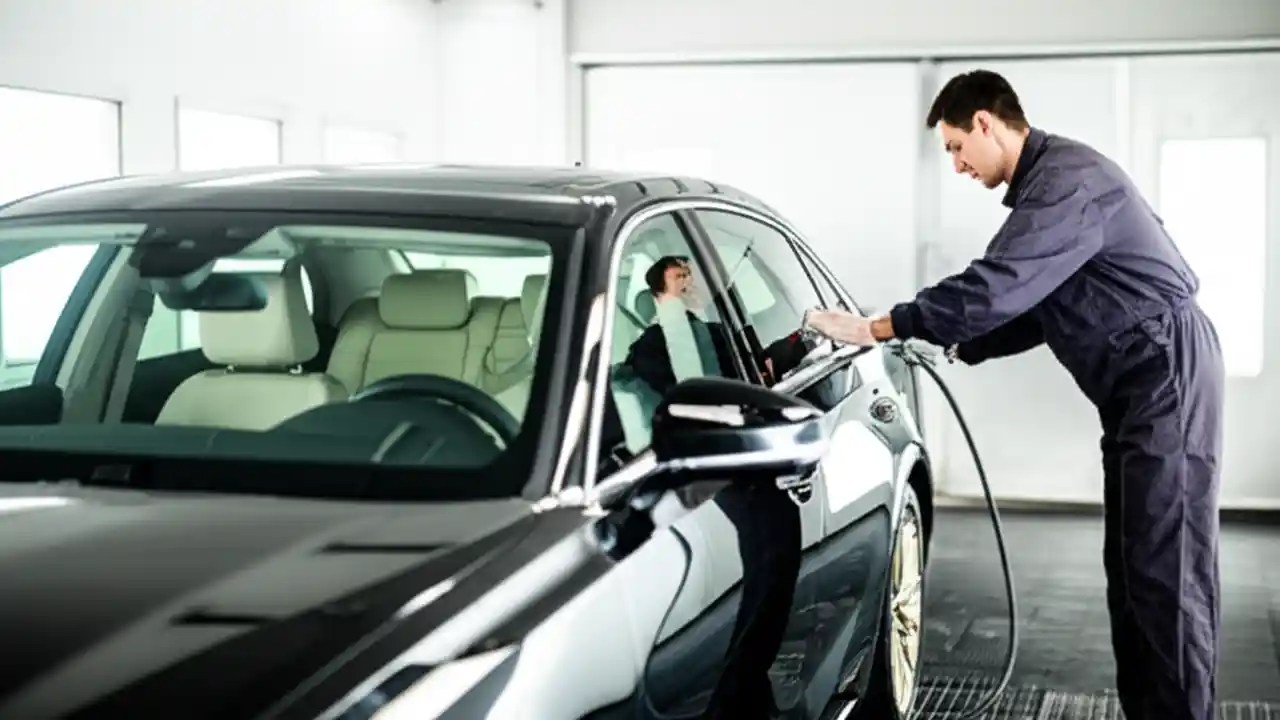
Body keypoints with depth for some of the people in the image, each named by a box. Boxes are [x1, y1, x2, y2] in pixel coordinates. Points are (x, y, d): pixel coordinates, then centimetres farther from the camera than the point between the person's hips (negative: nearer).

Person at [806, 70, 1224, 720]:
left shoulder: (1067, 178, -17)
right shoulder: (1049, 181, 16)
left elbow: (998, 285, -26)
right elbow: (1029, 304, 22)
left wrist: (878, 328, -20)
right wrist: (954, 348, 17)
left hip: (1167, 379, -11)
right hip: (1140, 388, 11)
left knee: (1167, 572, -11)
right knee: (1134, 567, 11)